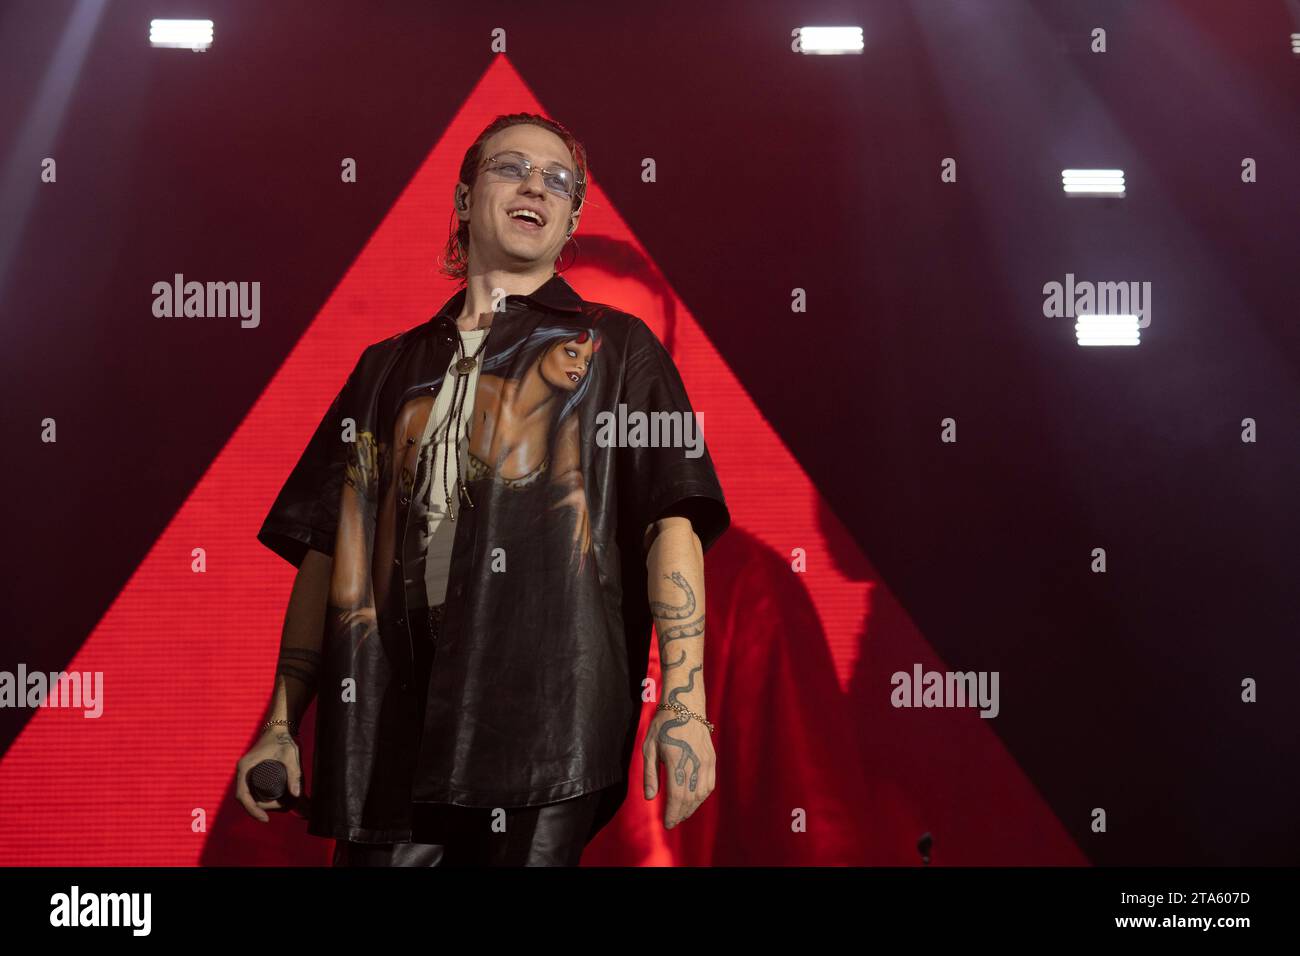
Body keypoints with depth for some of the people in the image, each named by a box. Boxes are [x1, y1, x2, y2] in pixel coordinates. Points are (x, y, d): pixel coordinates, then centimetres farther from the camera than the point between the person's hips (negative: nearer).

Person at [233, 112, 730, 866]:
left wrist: (684, 701, -13)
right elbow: (328, 550, 17)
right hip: (388, 730, 3)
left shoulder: (614, 347, 10)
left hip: (548, 720, -2)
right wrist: (282, 725, 12)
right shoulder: (389, 367, 20)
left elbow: (673, 521, -1)